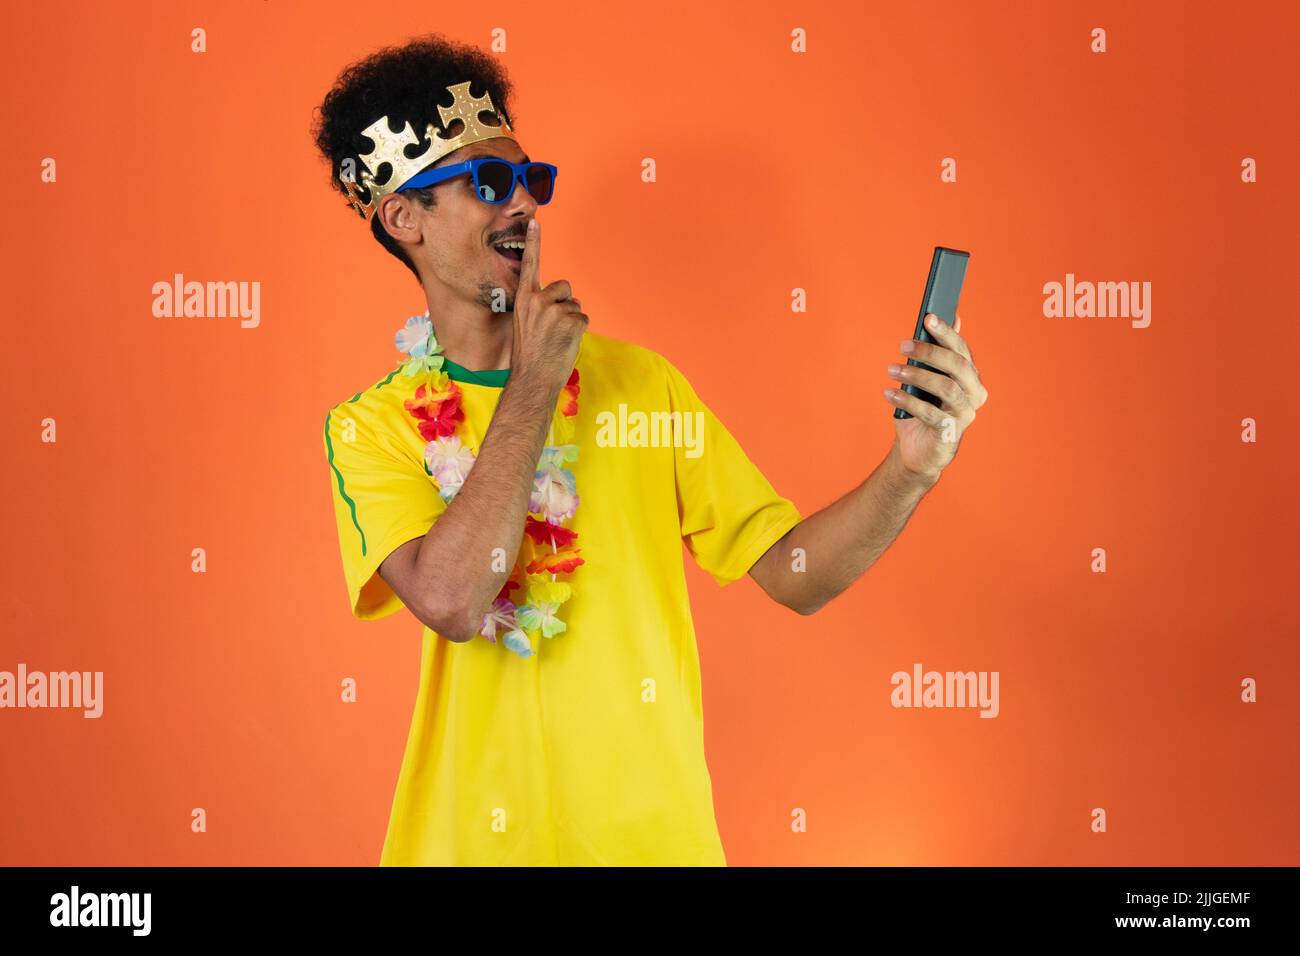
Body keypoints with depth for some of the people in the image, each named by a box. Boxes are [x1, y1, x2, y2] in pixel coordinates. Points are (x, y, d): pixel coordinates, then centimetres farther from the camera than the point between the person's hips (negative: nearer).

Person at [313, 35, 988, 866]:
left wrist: (911, 470, -20)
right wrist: (534, 383, -15)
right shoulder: (372, 427, -5)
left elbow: (794, 573, -3)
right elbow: (450, 603, -22)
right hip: (474, 835, -1)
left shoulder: (638, 380, 1)